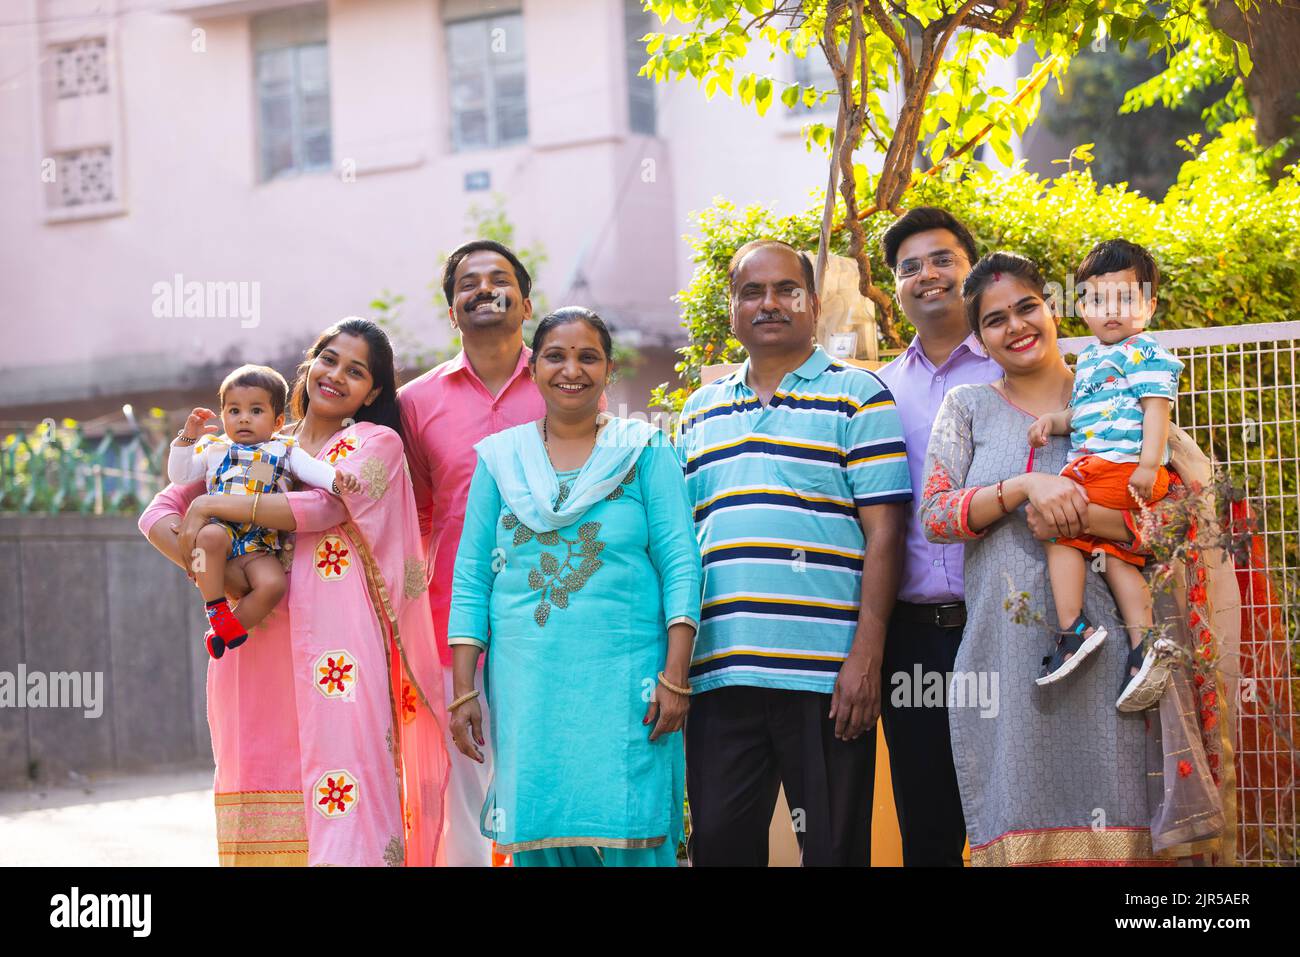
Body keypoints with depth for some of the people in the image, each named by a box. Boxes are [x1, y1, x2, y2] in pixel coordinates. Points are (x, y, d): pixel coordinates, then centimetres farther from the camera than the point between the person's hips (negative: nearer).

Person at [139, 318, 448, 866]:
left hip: (335, 648, -4)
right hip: (259, 653, 4)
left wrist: (211, 505, -5)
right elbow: (159, 515, 15)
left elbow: (322, 508, -9)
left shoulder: (376, 444, 9)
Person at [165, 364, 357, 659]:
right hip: (220, 528, 0)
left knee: (273, 585, -29)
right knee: (210, 535, -38)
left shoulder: (284, 450, 16)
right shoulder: (213, 448, 20)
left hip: (258, 546, 0)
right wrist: (187, 438, 4)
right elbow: (180, 476, 17)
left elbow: (311, 469, -1)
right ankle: (216, 607, -24)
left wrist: (335, 476, -23)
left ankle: (230, 629, -9)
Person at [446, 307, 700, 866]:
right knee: (536, 837, 2)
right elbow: (471, 579, 9)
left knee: (629, 840, -6)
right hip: (526, 686, 2)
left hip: (625, 682, -2)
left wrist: (675, 675, -9)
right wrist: (462, 690, 2)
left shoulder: (644, 451, 5)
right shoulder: (500, 458, 11)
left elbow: (680, 565, 0)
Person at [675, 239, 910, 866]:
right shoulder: (699, 415, 18)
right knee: (718, 844, 5)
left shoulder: (857, 397, 4)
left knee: (833, 848, 1)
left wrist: (866, 654, -12)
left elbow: (884, 532, -3)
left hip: (825, 673, -4)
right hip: (718, 673, 4)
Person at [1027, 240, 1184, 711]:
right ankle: (1144, 642, -4)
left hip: (1121, 466, -9)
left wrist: (1147, 465, -22)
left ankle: (1073, 629, -16)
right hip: (1095, 467, 9)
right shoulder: (1089, 359, 24)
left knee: (1059, 523, -14)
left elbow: (1156, 410, -12)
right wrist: (1054, 420, 11)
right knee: (1115, 553, 3)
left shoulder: (1146, 354, -3)